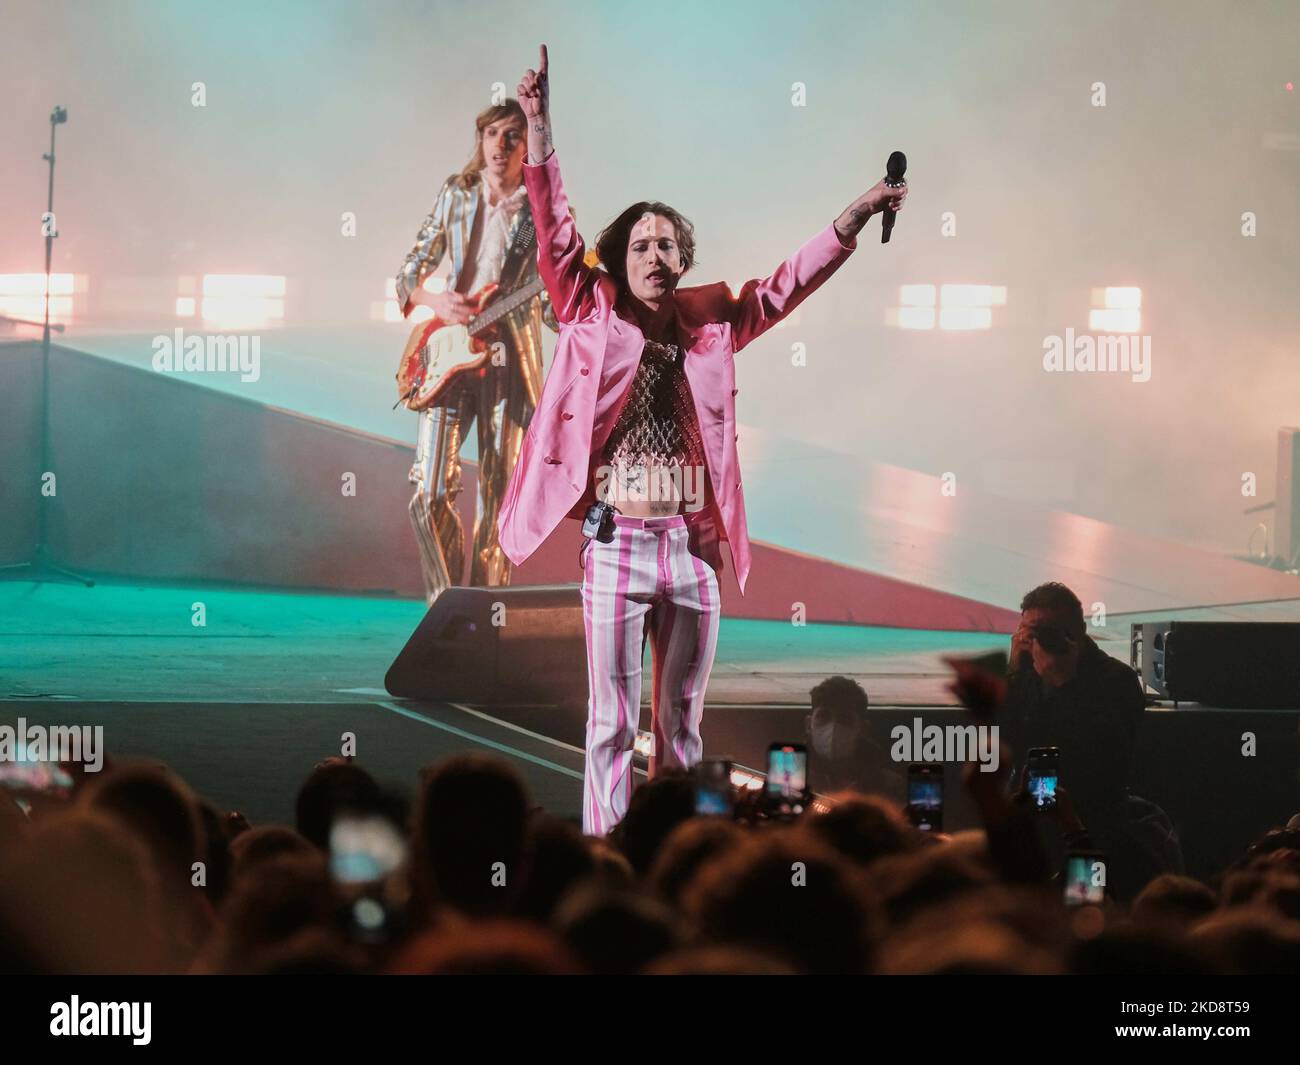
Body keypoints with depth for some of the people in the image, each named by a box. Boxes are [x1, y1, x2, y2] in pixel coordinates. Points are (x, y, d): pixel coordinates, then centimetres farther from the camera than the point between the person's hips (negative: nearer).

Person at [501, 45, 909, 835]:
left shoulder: (710, 326, 10)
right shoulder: (596, 319, 2)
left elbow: (786, 286, 10)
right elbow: (555, 235, -5)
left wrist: (856, 216, -2)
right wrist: (540, 128, -15)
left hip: (692, 548, 3)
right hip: (617, 544, -3)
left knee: (681, 725, 9)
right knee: (614, 720, -1)